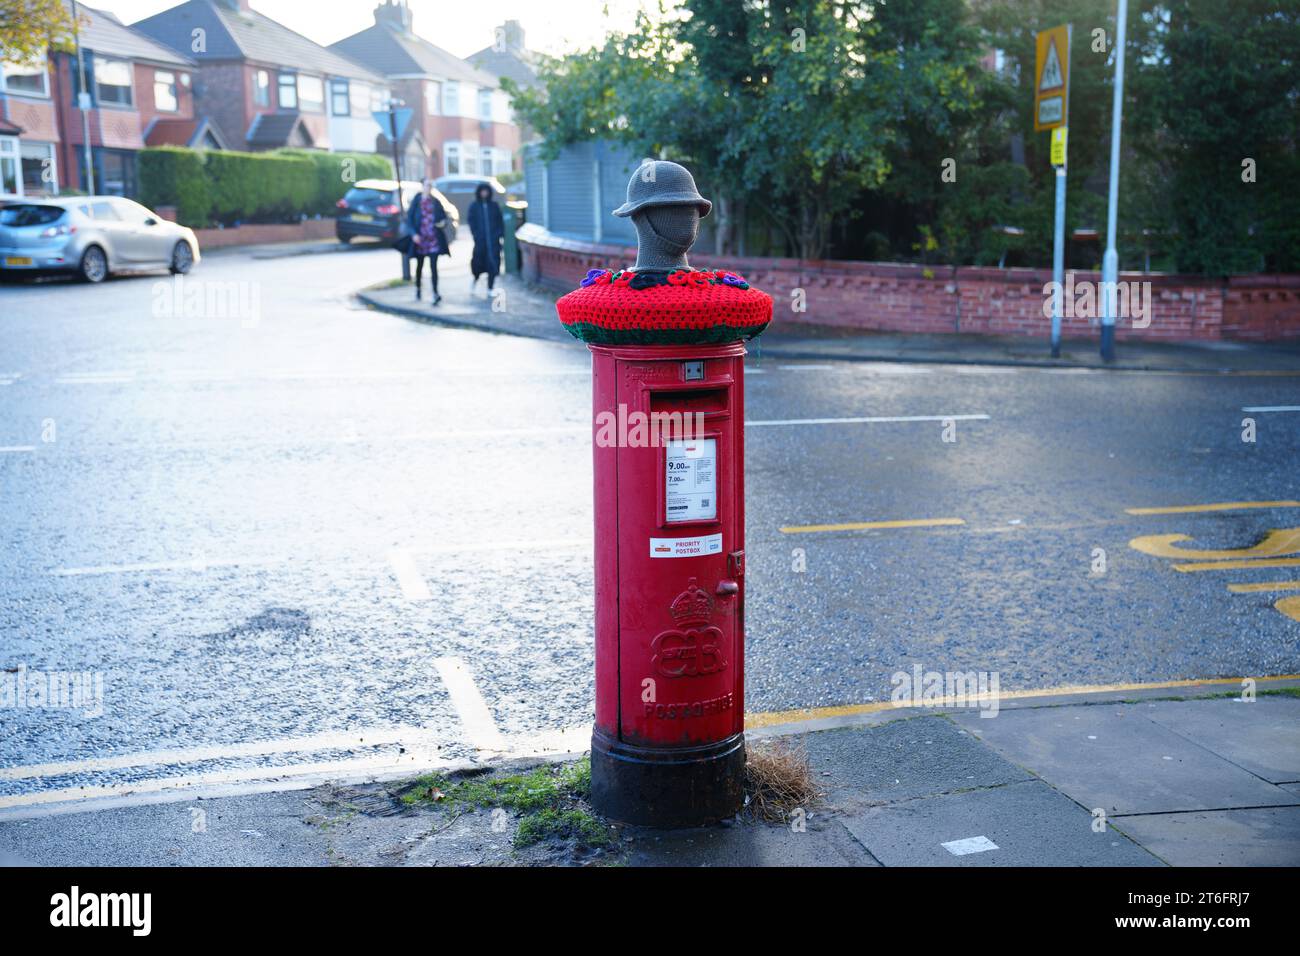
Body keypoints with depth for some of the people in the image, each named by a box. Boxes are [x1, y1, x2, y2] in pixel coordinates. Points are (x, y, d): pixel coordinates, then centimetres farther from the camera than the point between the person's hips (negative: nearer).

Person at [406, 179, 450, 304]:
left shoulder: (435, 202, 6)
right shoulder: (416, 201, 0)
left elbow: (443, 215, 16)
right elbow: (409, 218, -1)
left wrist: (443, 223, -7)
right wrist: (414, 233, -12)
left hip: (434, 238, 0)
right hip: (420, 238, 0)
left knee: (433, 266, -9)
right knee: (420, 265, 14)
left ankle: (435, 293, -15)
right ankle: (418, 287, 35)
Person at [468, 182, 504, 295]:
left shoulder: (494, 205, 9)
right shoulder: (474, 206, 6)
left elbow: (500, 221, 10)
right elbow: (472, 222, 3)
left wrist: (500, 233, -2)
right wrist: (476, 234, -8)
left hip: (493, 240, 1)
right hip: (480, 240, -1)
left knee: (493, 263, -4)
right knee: (478, 261, -4)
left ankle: (490, 288, 3)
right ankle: (475, 278, 28)